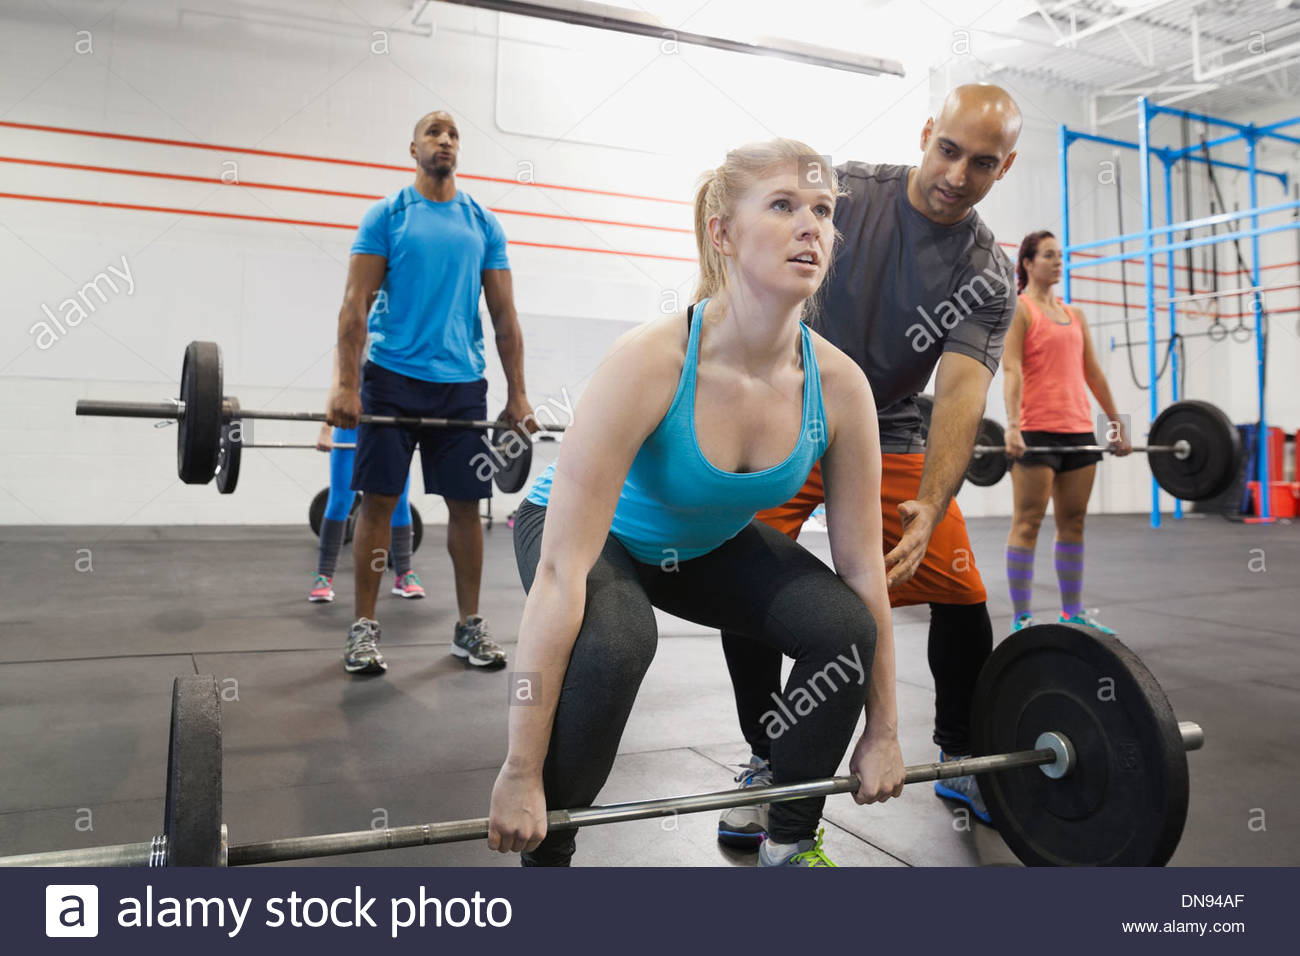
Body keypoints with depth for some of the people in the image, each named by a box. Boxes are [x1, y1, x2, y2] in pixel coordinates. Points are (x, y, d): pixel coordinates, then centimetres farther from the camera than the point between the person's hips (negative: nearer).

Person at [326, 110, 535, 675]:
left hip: (462, 382, 3)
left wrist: (517, 396, 2)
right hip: (392, 378, -2)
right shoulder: (387, 215, 4)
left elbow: (504, 315, 8)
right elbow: (356, 303, -4)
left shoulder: (484, 225, 11)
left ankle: (470, 626, 16)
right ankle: (364, 628, 9)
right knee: (378, 500, -2)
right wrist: (346, 385, -14)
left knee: (465, 503, 5)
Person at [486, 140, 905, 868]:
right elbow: (561, 572, -37)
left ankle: (793, 841, 9)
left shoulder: (839, 385, -22)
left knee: (845, 627, -17)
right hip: (604, 537, -4)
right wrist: (522, 774, -34)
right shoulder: (650, 364, -36)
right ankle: (546, 856, -7)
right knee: (612, 642, -36)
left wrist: (883, 731, -4)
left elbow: (864, 566, -12)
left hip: (712, 543, 5)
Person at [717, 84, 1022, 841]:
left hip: (888, 437, 2)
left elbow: (962, 392, -19)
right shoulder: (842, 192, -10)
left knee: (964, 594, -5)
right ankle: (767, 765, 2)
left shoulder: (990, 275, -7)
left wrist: (929, 510, -34)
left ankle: (963, 759, 20)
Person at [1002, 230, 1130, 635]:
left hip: (1078, 431, 7)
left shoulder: (1074, 314, 19)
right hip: (1036, 432, -7)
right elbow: (1011, 370, -13)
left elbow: (1093, 373, 19)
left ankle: (1072, 612, 18)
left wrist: (1117, 423, 17)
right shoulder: (1017, 309, -1)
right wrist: (1012, 425, -24)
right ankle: (1021, 618, -1)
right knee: (1027, 523, -5)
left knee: (1073, 523, 9)